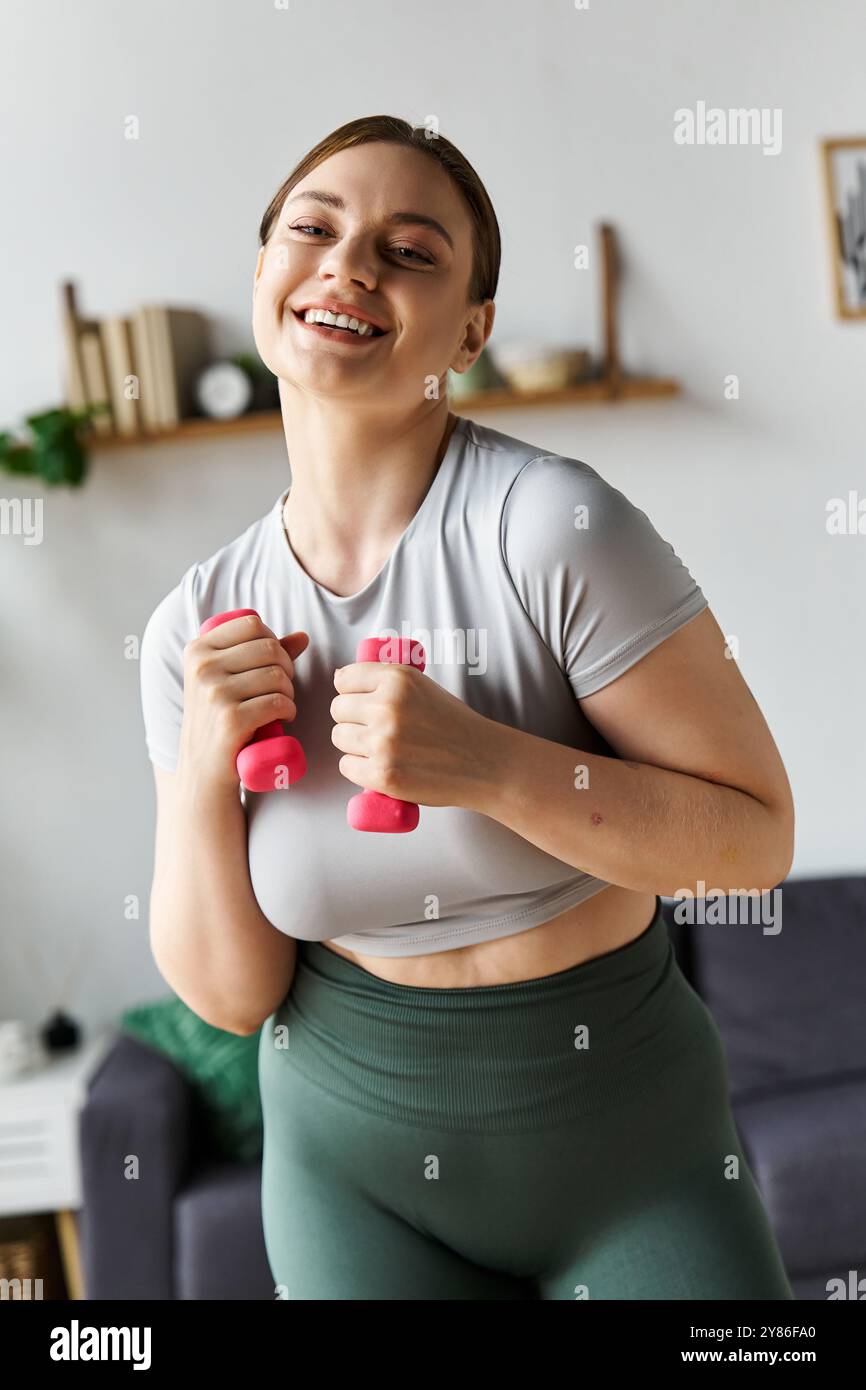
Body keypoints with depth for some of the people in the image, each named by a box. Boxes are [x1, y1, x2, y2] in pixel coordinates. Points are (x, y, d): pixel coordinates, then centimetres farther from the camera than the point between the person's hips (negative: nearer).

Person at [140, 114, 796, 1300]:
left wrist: (490, 766, -29)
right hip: (351, 1160, 3)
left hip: (632, 1154, -2)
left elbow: (755, 841, -16)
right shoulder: (197, 624, -7)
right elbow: (230, 992, -4)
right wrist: (202, 774, -20)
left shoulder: (551, 524, -19)